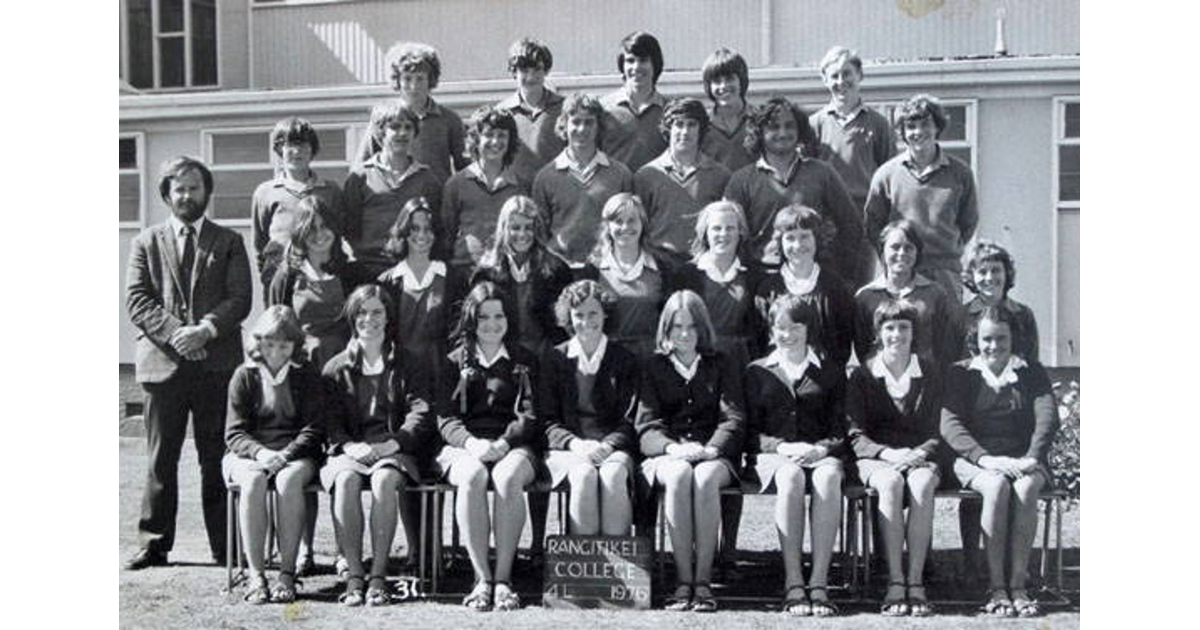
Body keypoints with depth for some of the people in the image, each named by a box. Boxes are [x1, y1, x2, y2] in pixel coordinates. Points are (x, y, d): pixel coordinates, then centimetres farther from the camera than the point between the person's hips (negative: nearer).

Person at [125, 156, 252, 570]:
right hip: (163, 362, 1)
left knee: (216, 458, 2)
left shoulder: (229, 242, 13)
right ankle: (153, 544, 12)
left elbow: (240, 299, 2)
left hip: (217, 362, 0)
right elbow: (136, 300, 3)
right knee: (160, 459, 3)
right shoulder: (146, 242, 14)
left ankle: (225, 547, 8)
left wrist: (205, 330, -14)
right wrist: (174, 332, -12)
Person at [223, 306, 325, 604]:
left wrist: (286, 454, -15)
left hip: (295, 454, 0)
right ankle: (256, 574, -30)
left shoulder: (307, 376, 9)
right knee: (253, 481, -35)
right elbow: (234, 433, 3)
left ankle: (288, 573, -29)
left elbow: (313, 429, 3)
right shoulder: (244, 376, 9)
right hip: (248, 454, 0)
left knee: (288, 480, -35)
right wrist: (260, 452, -18)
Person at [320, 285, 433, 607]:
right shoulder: (336, 368, 17)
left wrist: (391, 444, -16)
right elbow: (329, 420, 6)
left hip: (395, 450, -1)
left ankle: (379, 575, -30)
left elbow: (420, 414, 1)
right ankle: (353, 575, -30)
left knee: (384, 480, -35)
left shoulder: (409, 364, 13)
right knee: (345, 480, -33)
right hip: (349, 450, 1)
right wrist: (350, 446, -15)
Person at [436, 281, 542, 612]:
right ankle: (482, 578, -32)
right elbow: (446, 419, 6)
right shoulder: (455, 361, 16)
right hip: (465, 447, 0)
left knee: (508, 477, -36)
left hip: (514, 445, 0)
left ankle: (503, 578, -32)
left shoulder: (525, 361, 16)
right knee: (473, 477, -35)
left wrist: (504, 443, -15)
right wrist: (472, 443, -16)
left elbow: (530, 416, 5)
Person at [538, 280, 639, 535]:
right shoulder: (554, 359, 15)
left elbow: (629, 420, 8)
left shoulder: (625, 360, 15)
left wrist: (607, 445, -13)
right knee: (584, 475, -34)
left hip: (612, 446, 0)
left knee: (613, 475, -34)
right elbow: (547, 420, 8)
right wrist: (575, 443, -12)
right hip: (566, 447, 0)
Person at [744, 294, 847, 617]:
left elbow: (840, 430, 11)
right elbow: (751, 432, 10)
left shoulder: (831, 372, 20)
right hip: (772, 455, -1)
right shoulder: (757, 372, 19)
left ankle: (819, 583, -39)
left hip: (821, 454, 1)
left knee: (829, 477, -37)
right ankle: (792, 583, -38)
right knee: (792, 477, -38)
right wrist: (781, 446, -9)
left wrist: (820, 448, -10)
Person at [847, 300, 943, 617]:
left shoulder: (931, 374, 11)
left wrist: (919, 454, -14)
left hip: (920, 456, 1)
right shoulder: (862, 375, 7)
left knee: (922, 485, -34)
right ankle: (895, 581, -35)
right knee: (891, 483, -36)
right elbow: (856, 436, 0)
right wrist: (888, 453, -17)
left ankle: (915, 581, -34)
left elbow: (938, 433, 8)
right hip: (876, 458, -1)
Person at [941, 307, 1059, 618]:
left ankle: (1018, 584, -29)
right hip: (975, 460, -1)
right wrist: (986, 458, -19)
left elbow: (1048, 418, -1)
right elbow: (949, 425, -4)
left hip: (1023, 459, 1)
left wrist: (1031, 459, -19)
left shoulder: (1031, 372, 13)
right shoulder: (960, 373, 9)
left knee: (1025, 487, -32)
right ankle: (996, 587, -30)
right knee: (998, 486, -34)